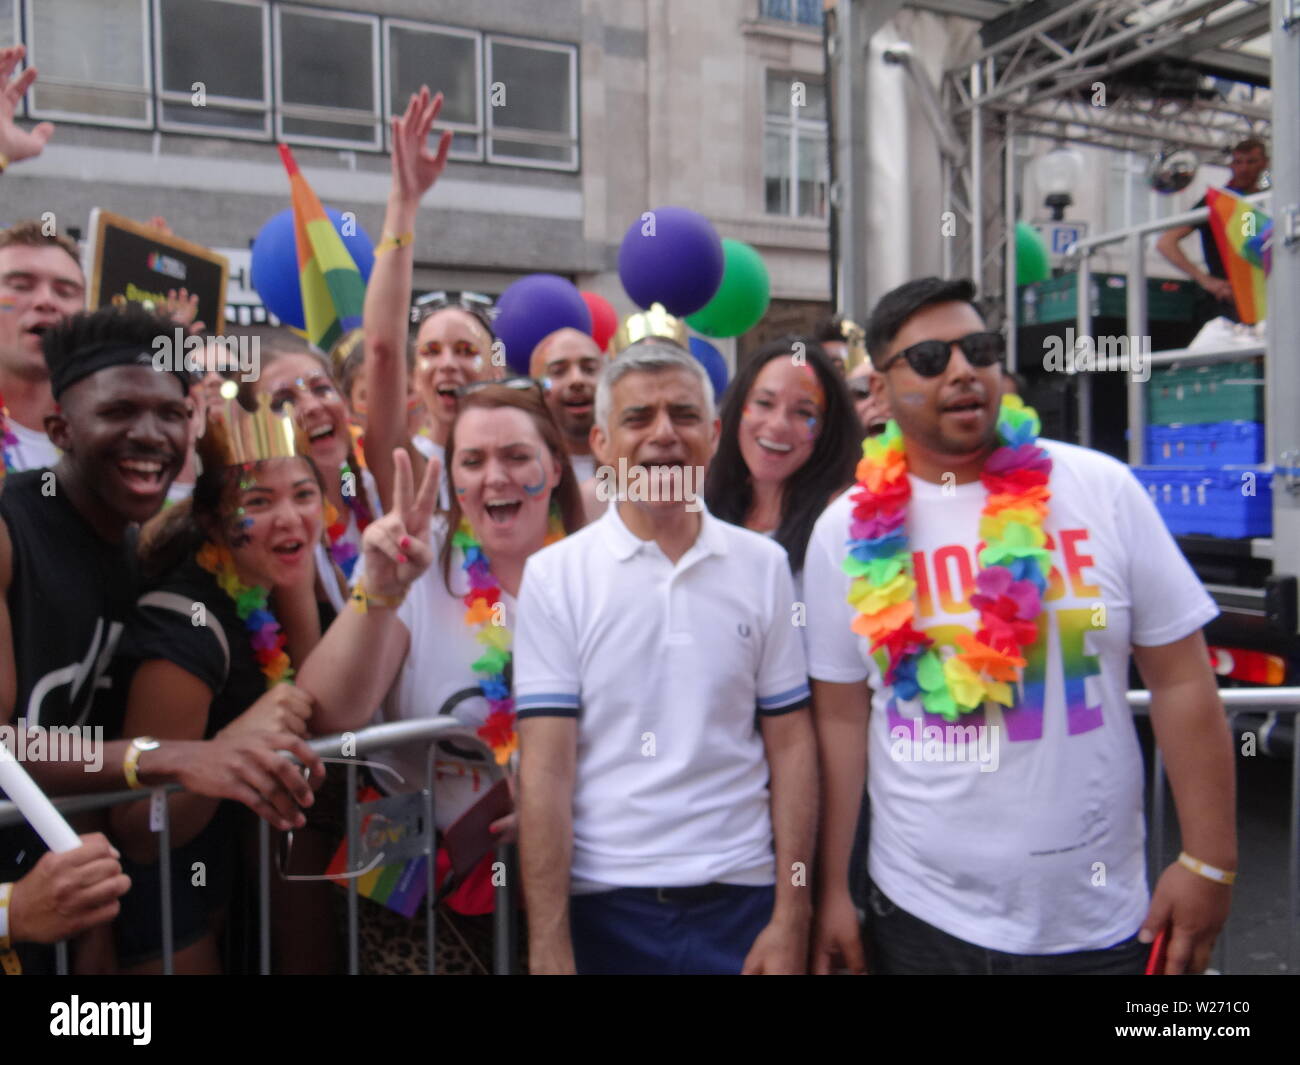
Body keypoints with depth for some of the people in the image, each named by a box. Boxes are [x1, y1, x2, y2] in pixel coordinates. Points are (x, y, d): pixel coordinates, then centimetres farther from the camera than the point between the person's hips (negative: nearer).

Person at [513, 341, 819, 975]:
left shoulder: (764, 566, -1)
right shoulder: (552, 576, -6)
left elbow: (790, 746, 1)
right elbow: (545, 766, -8)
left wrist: (791, 920, -2)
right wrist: (547, 946, -11)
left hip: (741, 895, 2)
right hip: (601, 900, -1)